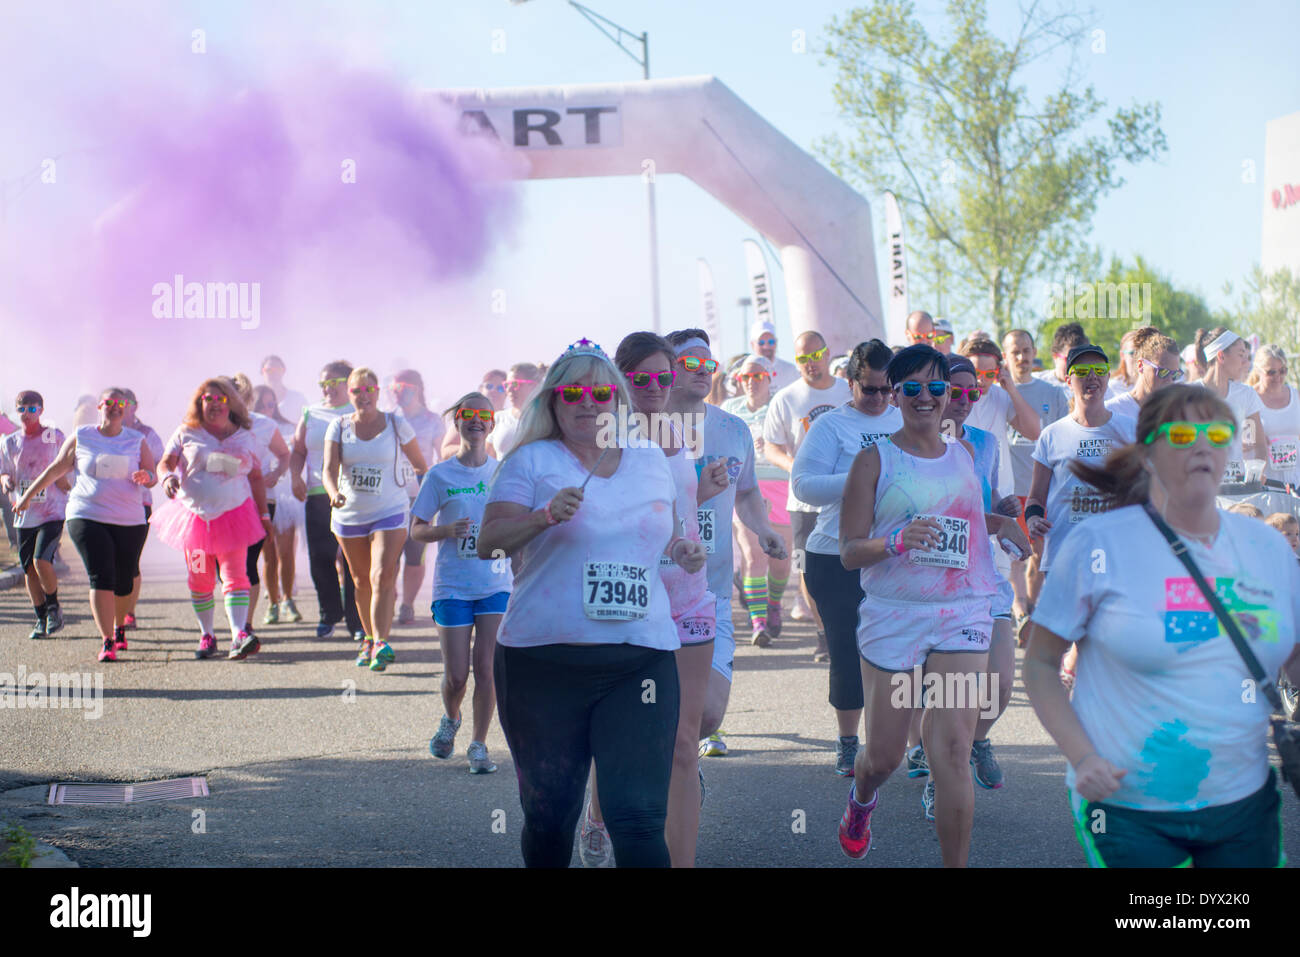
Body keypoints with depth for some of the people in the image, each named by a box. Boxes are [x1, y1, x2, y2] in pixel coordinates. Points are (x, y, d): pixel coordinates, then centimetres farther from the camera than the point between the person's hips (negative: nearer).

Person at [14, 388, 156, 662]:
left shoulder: (137, 441, 7)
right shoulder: (81, 437, 6)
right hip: (87, 516, -1)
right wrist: (28, 495, 18)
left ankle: (119, 626, 34)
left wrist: (145, 477, -17)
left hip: (129, 520, 2)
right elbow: (56, 469, 15)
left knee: (124, 581, 5)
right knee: (100, 576, -15)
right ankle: (107, 641, -14)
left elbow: (153, 476, 7)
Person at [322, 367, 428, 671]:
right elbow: (329, 469, -8)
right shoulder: (339, 426, 2)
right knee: (361, 581, 11)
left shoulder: (396, 424, -2)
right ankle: (369, 638, 29)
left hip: (390, 512, -3)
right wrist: (334, 493, -29)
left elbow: (420, 465, 6)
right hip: (349, 515, 3)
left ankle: (381, 644, -22)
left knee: (382, 577, -17)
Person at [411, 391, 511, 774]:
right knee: (456, 675, 1)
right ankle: (450, 720, 33)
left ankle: (479, 746, 9)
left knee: (487, 669, -5)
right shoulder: (440, 476, -1)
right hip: (453, 586, -1)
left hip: (496, 583, 1)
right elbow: (416, 530, 1)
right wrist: (448, 531, -18)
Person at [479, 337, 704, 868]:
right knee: (549, 818, 8)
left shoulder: (652, 461, 14)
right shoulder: (532, 460, 3)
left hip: (641, 660, 2)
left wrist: (683, 551, 6)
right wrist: (546, 515, -23)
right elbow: (488, 542, -6)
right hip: (544, 662, -1)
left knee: (638, 819, -10)